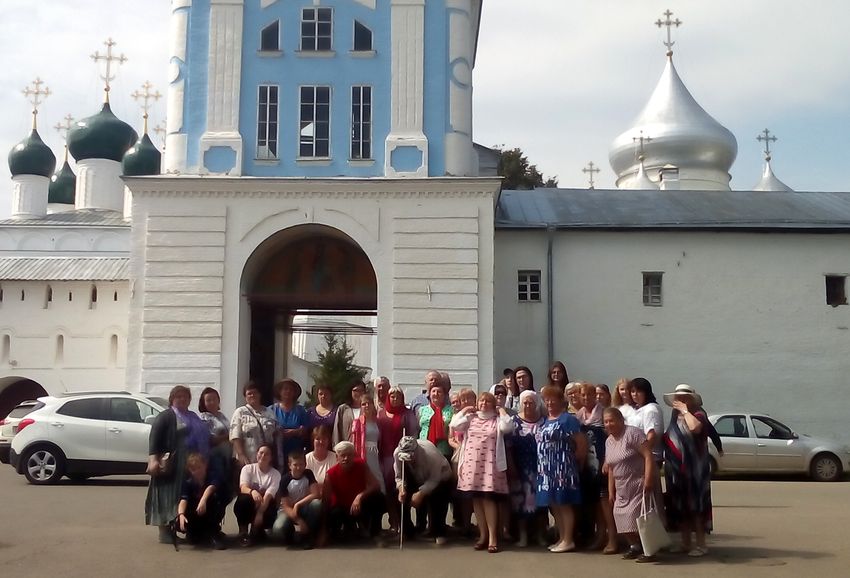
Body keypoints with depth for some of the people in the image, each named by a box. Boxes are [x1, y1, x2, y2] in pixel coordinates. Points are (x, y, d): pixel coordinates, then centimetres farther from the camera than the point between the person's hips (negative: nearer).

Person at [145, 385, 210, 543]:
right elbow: (154, 438, -10)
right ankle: (164, 531, -1)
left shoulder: (193, 417, 20)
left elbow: (204, 437, 29)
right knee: (169, 497, -5)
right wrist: (153, 459, -22)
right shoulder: (165, 416, -1)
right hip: (172, 465, -7)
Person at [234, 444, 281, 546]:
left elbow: (268, 496, -21)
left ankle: (255, 532, 1)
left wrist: (260, 513, -36)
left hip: (266, 506, 0)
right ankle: (243, 532, -14)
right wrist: (252, 491, -47)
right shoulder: (248, 468, -5)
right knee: (243, 499, -33)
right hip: (248, 506, 0)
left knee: (270, 516, -33)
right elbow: (243, 488, -23)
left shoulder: (275, 474, -8)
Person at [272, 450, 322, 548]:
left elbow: (316, 494, -18)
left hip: (304, 508, 2)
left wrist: (298, 504, -23)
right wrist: (299, 521, -29)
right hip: (289, 510, -2)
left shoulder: (308, 474, -9)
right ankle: (295, 535, 3)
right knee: (278, 529, -34)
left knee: (317, 503, -33)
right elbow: (286, 506, -17)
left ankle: (304, 535, -14)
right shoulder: (285, 480, -16)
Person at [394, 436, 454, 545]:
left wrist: (421, 493, -43)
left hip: (440, 478, -4)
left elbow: (434, 480, -32)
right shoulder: (397, 453, -31)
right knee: (402, 499, -9)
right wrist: (401, 489, -39)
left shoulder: (431, 454, -42)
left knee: (435, 504, -18)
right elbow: (399, 476, -19)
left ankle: (439, 534, 2)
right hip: (417, 478, 4)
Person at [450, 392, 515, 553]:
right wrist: (464, 411, 8)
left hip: (490, 465, -3)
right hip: (472, 464, 4)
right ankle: (483, 535, 16)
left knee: (489, 499, -8)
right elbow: (454, 425, 3)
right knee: (476, 499, 6)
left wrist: (502, 412, -2)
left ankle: (493, 537, -3)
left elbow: (507, 427, -14)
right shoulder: (470, 418, 13)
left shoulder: (497, 420, 5)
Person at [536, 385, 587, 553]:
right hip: (546, 469, 8)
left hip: (562, 468, -8)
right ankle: (561, 538, 19)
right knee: (553, 505, 10)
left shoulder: (568, 419, -8)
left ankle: (568, 540, 1)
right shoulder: (544, 421, 16)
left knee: (564, 504, -4)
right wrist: (541, 465, 11)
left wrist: (575, 461, 0)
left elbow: (582, 444, -8)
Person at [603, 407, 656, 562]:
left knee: (640, 517, -10)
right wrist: (611, 491, 15)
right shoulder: (609, 441, 12)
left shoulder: (633, 433, -12)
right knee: (622, 517, 6)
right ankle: (635, 546, 22)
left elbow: (648, 456, -19)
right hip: (622, 489, 8)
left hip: (639, 485, -8)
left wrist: (648, 481, -26)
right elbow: (611, 468, 17)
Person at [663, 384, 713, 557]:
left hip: (694, 470, -7)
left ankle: (701, 544, 0)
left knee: (695, 505, -6)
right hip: (675, 470, 7)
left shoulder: (698, 414, -7)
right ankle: (685, 542, 19)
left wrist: (685, 410, -19)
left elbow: (695, 427, -30)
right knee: (679, 506, 10)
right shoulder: (675, 417, 15)